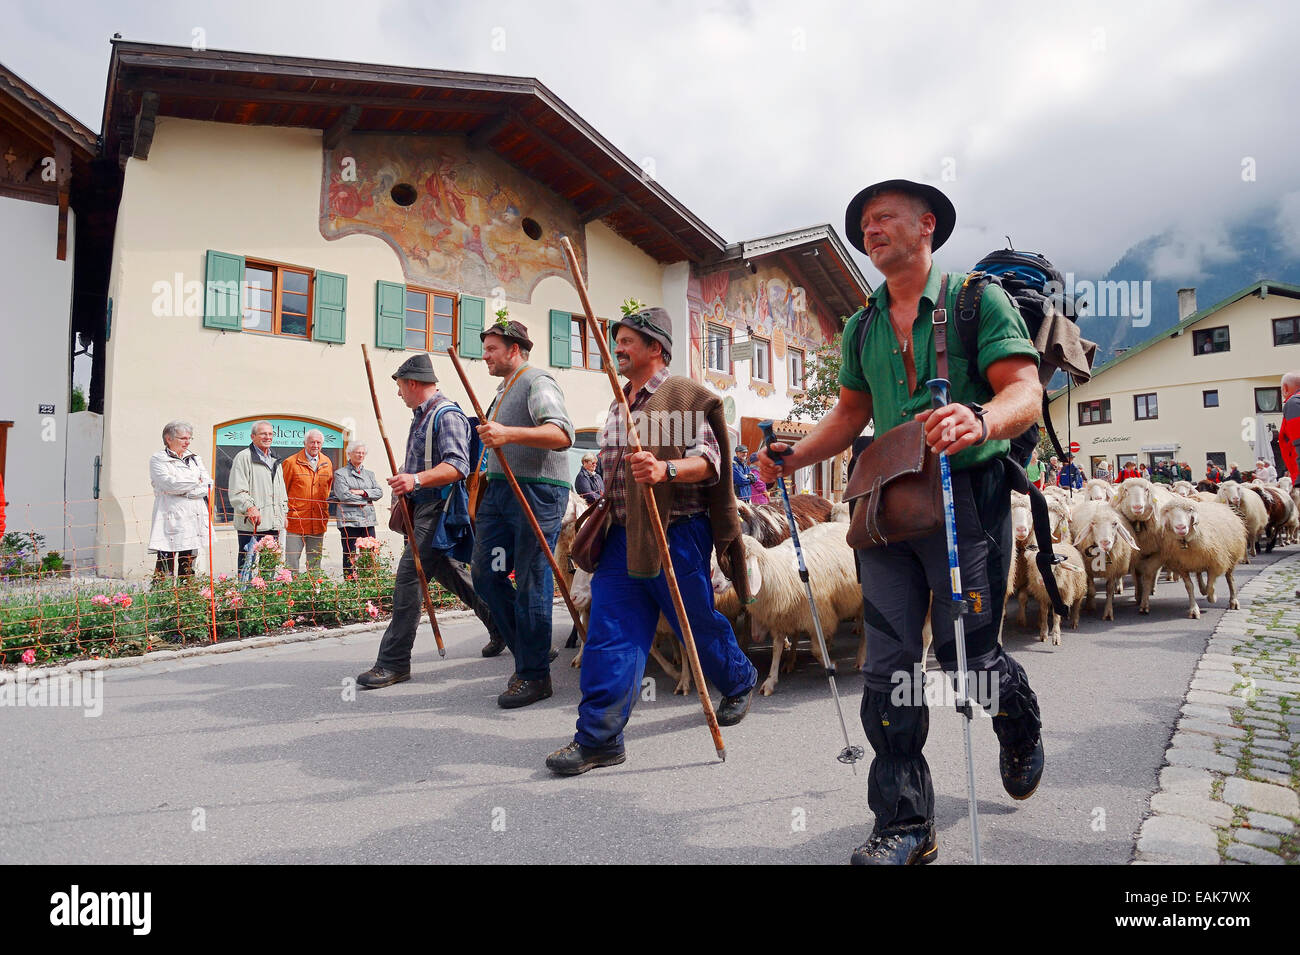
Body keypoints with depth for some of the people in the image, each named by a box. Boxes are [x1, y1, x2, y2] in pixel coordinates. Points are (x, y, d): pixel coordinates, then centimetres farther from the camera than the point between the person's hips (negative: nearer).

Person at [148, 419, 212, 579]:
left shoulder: (194, 458, 19)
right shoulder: (158, 459, 3)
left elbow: (208, 485, 7)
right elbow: (169, 483, -14)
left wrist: (185, 491, -6)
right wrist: (196, 481, -2)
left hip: (193, 521, 5)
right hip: (170, 522, -5)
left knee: (188, 569, 6)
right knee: (165, 569, -7)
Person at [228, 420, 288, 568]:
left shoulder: (275, 461, 21)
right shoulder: (243, 457, -4)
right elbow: (237, 491, -12)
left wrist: (284, 512, 21)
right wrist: (249, 507, -25)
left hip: (273, 525, 7)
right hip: (251, 524, -7)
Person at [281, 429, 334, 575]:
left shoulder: (327, 463, 10)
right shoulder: (291, 462, -3)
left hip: (318, 523, 4)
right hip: (295, 522, -4)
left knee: (315, 562, 10)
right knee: (291, 560, -4)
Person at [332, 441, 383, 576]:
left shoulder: (369, 473, 19)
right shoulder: (340, 473, 3)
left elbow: (379, 492, 7)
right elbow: (344, 495, -11)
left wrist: (363, 492, -8)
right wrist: (367, 499, -4)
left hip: (368, 520, 4)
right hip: (349, 520, -4)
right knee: (349, 555, -1)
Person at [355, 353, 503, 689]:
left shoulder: (447, 415, -13)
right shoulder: (421, 417, 19)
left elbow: (457, 466, -26)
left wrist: (417, 479, -38)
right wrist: (405, 485, 19)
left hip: (439, 508, -11)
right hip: (422, 507, 11)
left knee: (408, 580, -13)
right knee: (450, 573, 18)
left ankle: (394, 663, -8)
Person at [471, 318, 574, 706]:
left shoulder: (537, 382, -7)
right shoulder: (503, 390, 23)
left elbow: (562, 434, -25)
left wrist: (509, 434, -37)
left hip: (537, 491, -9)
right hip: (499, 490, 9)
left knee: (531, 583, -5)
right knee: (485, 574, 8)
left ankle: (534, 675, 5)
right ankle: (512, 633, 27)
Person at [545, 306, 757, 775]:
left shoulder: (684, 395, -6)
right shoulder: (618, 405, 17)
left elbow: (708, 460, -16)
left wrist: (665, 469, -32)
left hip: (676, 534, -6)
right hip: (623, 534, 6)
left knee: (699, 624, 10)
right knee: (609, 632, -2)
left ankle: (740, 681, 40)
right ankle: (598, 737, 3)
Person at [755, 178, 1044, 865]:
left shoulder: (979, 300, 0)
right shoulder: (861, 328, 16)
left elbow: (1025, 391, -10)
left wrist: (981, 420, -32)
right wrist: (793, 457, 8)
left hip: (967, 497, -4)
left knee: (965, 657, 1)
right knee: (889, 667, 1)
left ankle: (1020, 723, 38)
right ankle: (904, 824, 13)